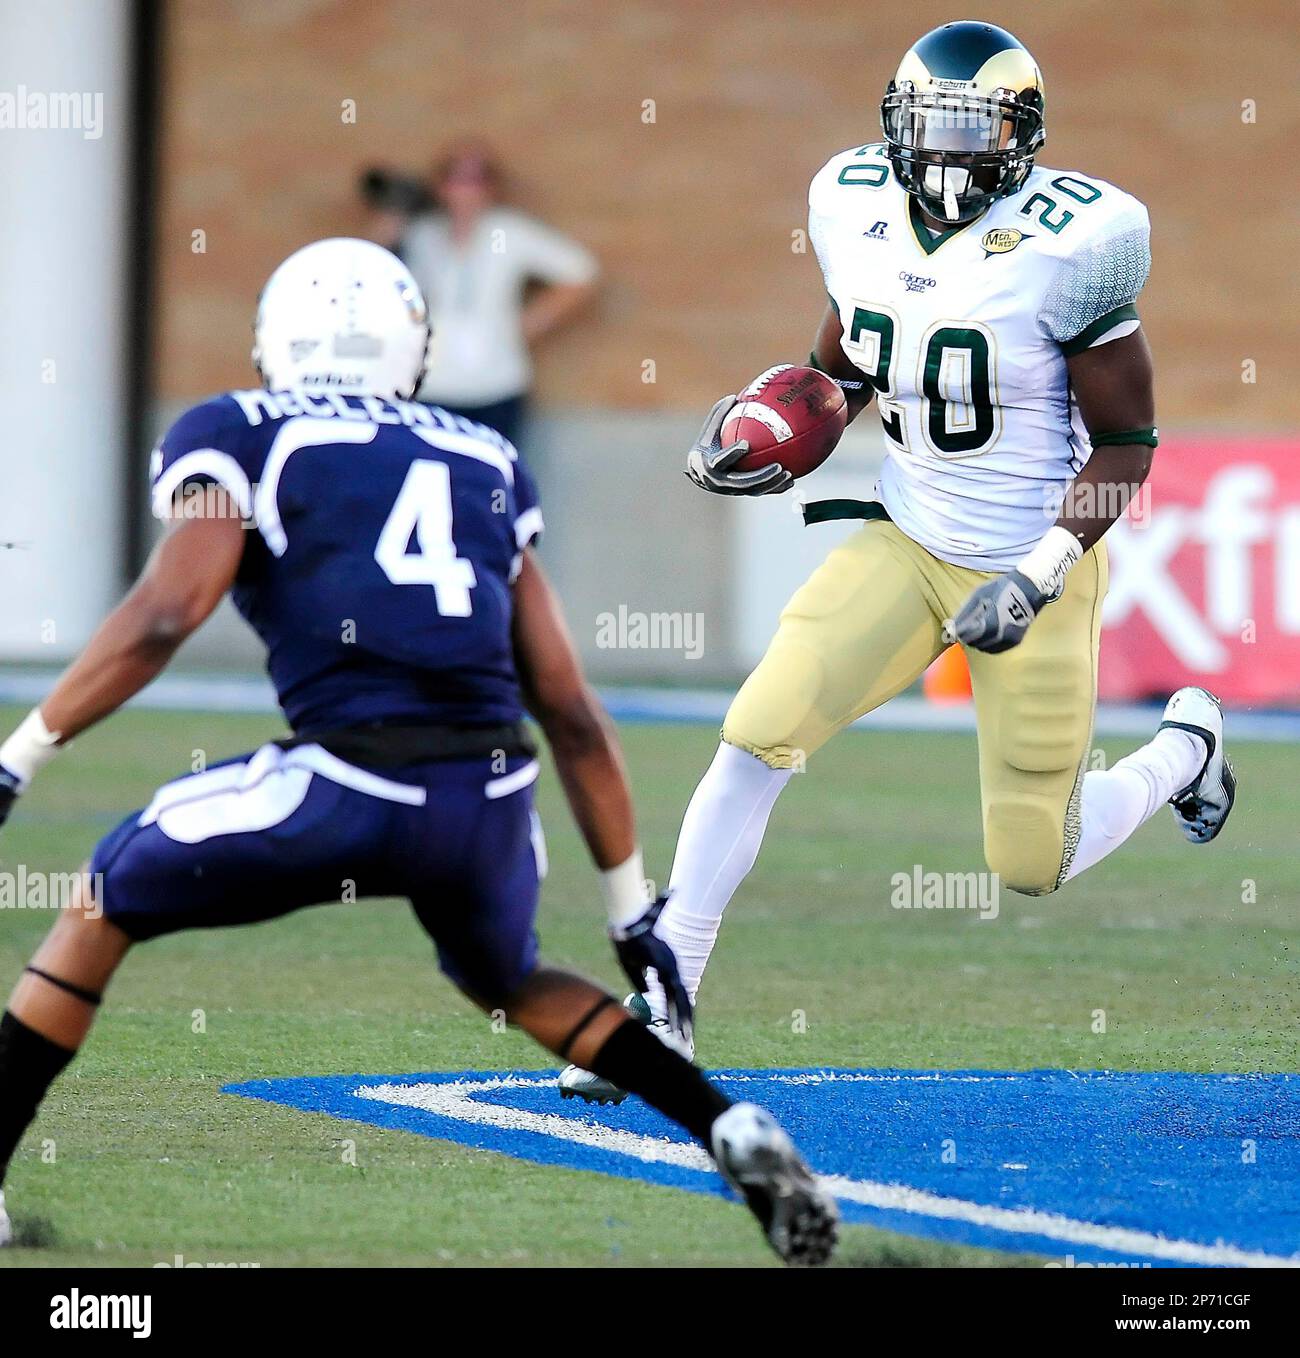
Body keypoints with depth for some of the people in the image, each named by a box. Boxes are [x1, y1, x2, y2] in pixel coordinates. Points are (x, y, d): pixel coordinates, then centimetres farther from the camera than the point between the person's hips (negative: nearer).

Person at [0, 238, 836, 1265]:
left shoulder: (245, 439, 10)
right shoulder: (486, 468, 23)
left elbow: (167, 613, -7)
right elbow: (569, 709, 20)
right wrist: (635, 907, 25)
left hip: (348, 787, -4)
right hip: (493, 798, 4)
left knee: (107, 903, 19)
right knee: (506, 980, 34)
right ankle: (733, 1129, 16)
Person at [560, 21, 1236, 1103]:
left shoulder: (1065, 247, -20)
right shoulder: (862, 214, -4)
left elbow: (1127, 443, -13)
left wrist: (1044, 572, -23)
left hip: (1034, 567, -4)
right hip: (907, 546, 4)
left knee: (1030, 865, 4)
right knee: (757, 735, -14)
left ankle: (1182, 747, 36)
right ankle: (659, 1007, -5)